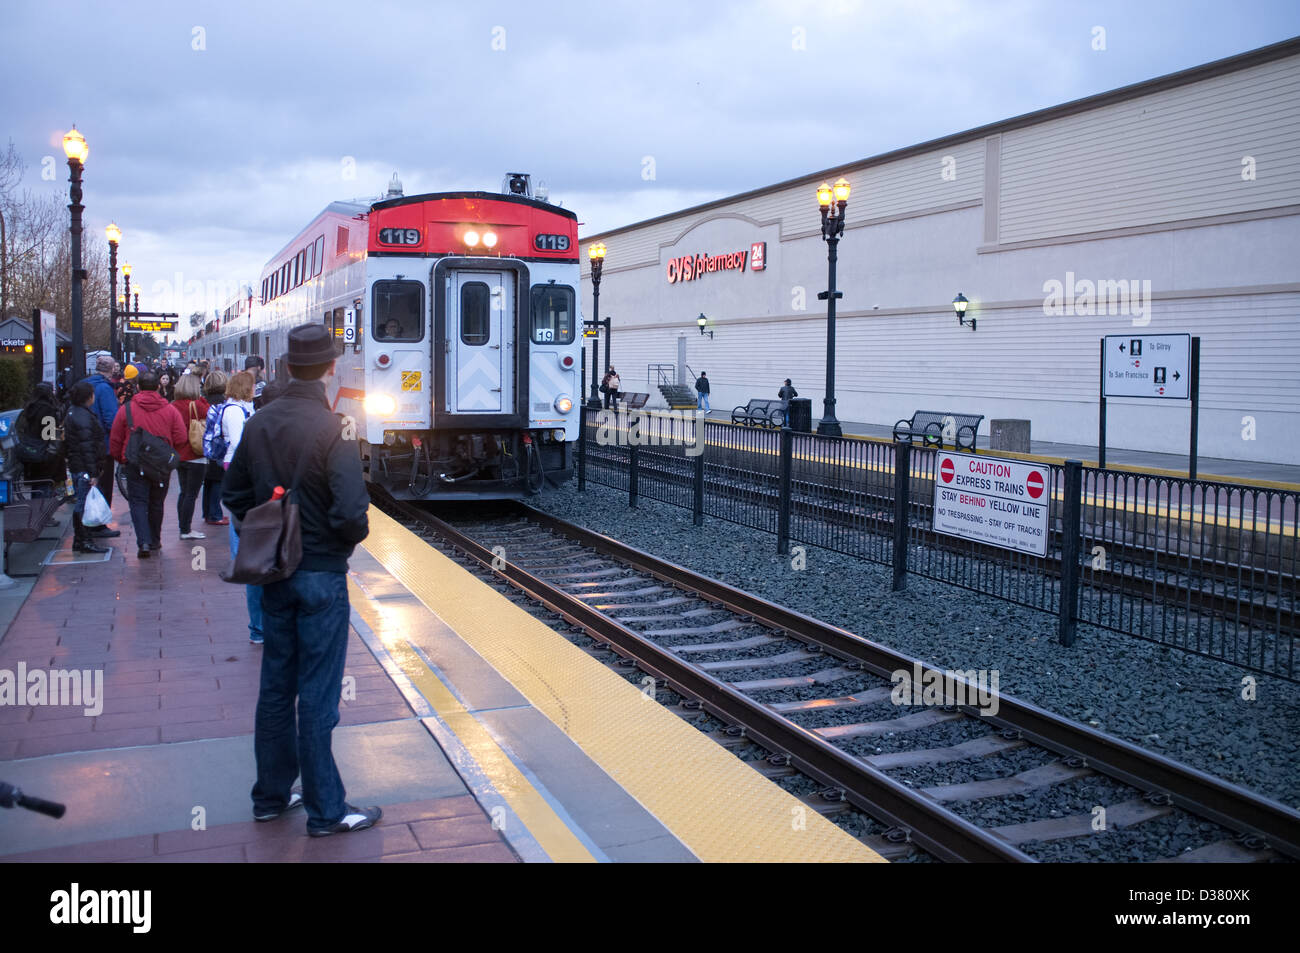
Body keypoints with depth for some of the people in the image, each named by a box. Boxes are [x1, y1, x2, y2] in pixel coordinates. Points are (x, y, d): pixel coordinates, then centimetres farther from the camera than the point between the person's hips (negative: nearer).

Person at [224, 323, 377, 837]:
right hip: (321, 575, -6)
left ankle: (271, 796, 29)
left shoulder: (258, 423, 1)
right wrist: (353, 537, -4)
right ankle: (326, 810, 14)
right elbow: (350, 513, -25)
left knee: (276, 686, 16)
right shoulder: (331, 429, -20)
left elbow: (236, 494, 10)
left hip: (274, 575, 6)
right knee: (317, 695, 2)